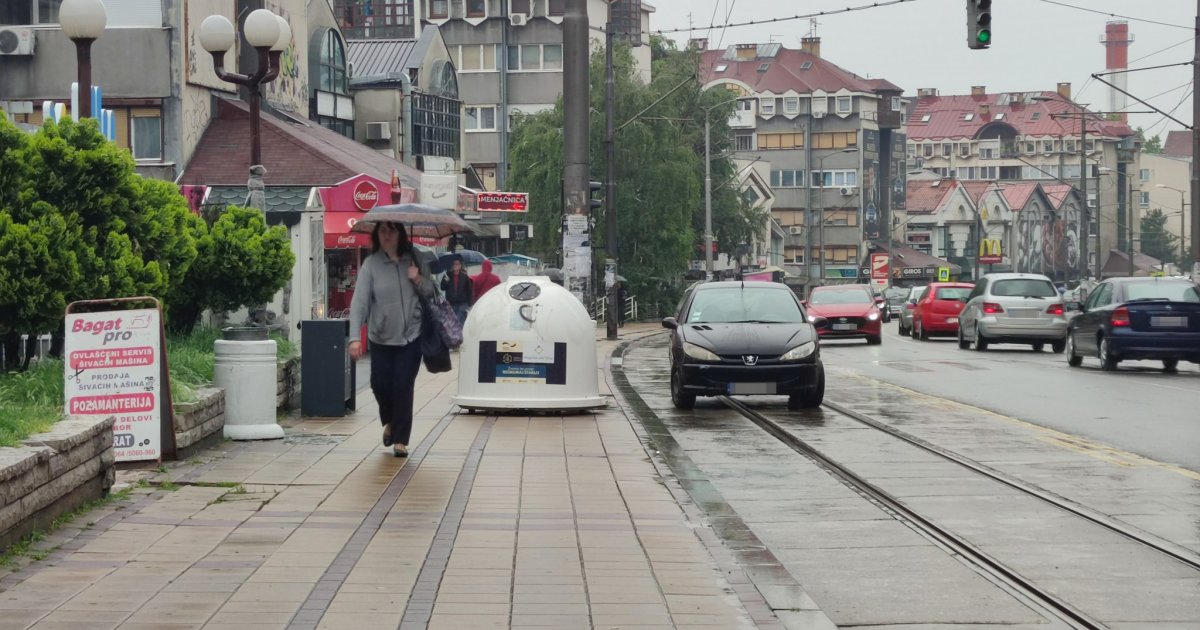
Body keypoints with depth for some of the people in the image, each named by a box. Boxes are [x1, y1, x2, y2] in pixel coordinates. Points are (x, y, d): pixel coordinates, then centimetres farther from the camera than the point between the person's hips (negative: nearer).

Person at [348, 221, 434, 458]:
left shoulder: (414, 260, 0)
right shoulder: (371, 264, -7)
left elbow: (430, 292, 9)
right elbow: (359, 301, -13)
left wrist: (419, 280, -13)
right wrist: (355, 337, -23)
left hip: (411, 335, 0)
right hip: (381, 338, 0)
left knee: (404, 387, -5)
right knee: (380, 384, 3)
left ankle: (400, 440, 5)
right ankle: (390, 423, 34)